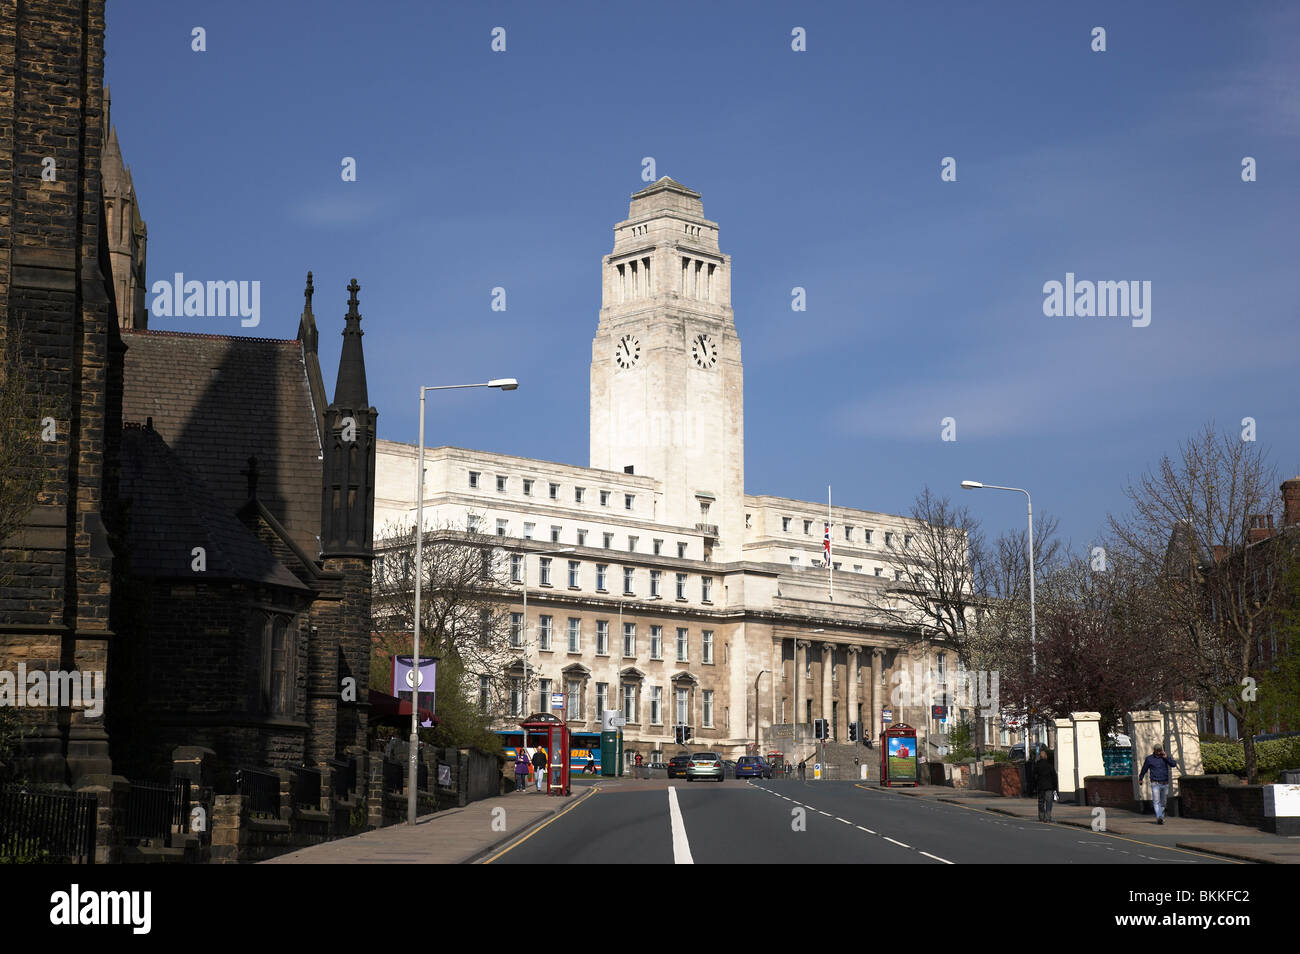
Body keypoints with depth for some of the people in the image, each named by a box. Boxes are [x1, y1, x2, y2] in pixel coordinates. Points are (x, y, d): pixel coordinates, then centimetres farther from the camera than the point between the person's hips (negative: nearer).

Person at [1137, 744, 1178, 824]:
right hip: (1155, 784, -3)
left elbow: (1174, 764, -4)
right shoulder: (1149, 759, 4)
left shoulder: (1165, 757, 9)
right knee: (1156, 802, -17)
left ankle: (1161, 818, 20)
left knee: (1162, 803, 9)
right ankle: (1159, 818, -31)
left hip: (1165, 784, 3)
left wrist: (1166, 757, -12)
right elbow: (1144, 769, 16)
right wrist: (1140, 778, 25)